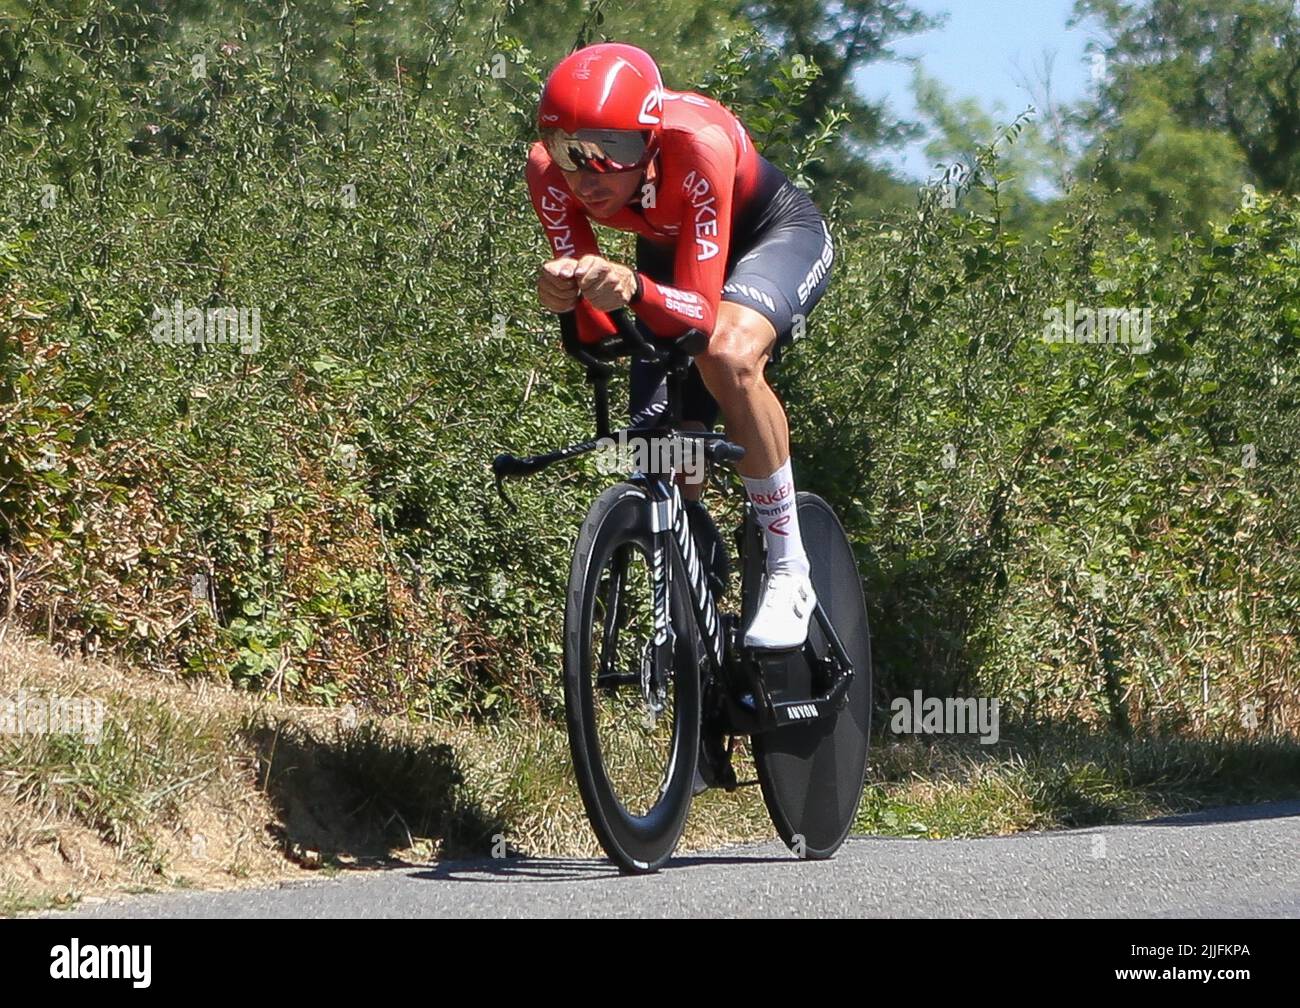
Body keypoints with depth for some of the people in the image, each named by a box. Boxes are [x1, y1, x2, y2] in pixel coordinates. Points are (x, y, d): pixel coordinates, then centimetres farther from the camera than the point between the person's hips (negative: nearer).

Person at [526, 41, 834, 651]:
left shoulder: (698, 145, -42)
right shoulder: (551, 173, -29)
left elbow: (702, 312, -42)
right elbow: (594, 331, -27)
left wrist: (635, 290, -62)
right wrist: (566, 294, -50)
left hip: (775, 234, -5)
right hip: (668, 254, 5)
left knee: (727, 358, -37)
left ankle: (789, 574, -23)